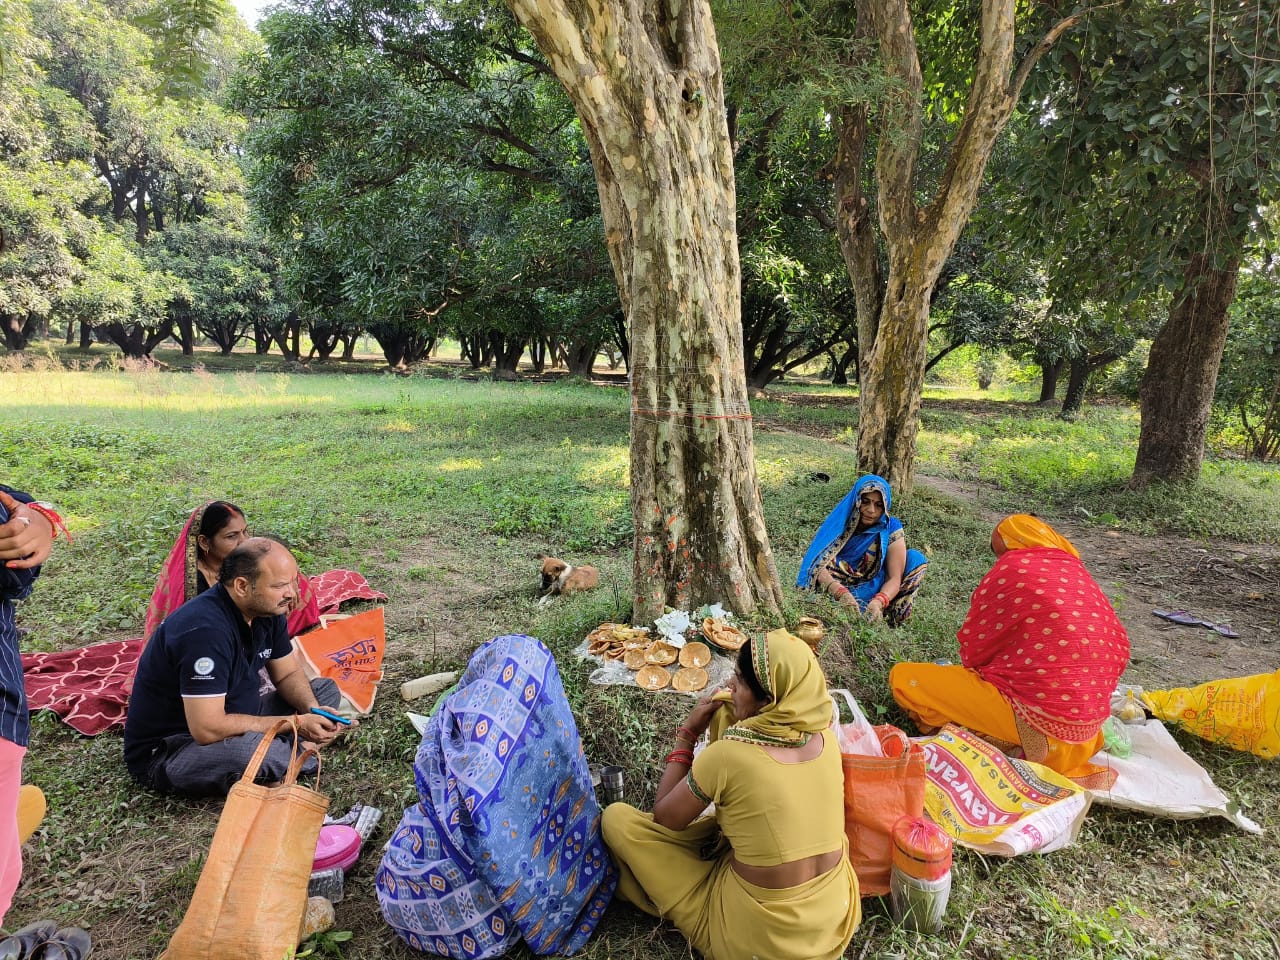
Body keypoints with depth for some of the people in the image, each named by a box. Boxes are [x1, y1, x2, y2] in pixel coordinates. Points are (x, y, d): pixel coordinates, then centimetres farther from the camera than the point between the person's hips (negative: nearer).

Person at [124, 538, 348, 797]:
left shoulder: (265, 610, -5)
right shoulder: (205, 629, -32)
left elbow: (288, 674, 7)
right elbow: (208, 729, -34)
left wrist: (312, 709, -15)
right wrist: (294, 723, -26)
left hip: (229, 720, 9)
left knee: (326, 689, 6)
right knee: (250, 748, -39)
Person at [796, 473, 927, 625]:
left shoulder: (891, 529, -10)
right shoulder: (838, 522, -12)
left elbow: (894, 577, -17)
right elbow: (819, 566, -23)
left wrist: (878, 602, -38)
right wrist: (841, 593, -42)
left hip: (873, 589, 2)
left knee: (916, 558, -16)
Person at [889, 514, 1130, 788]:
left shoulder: (1012, 567, -7)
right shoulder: (1079, 573, 11)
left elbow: (974, 646, -3)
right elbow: (1119, 648, 13)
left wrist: (976, 671, 18)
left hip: (1033, 716, -7)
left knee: (903, 676, -5)